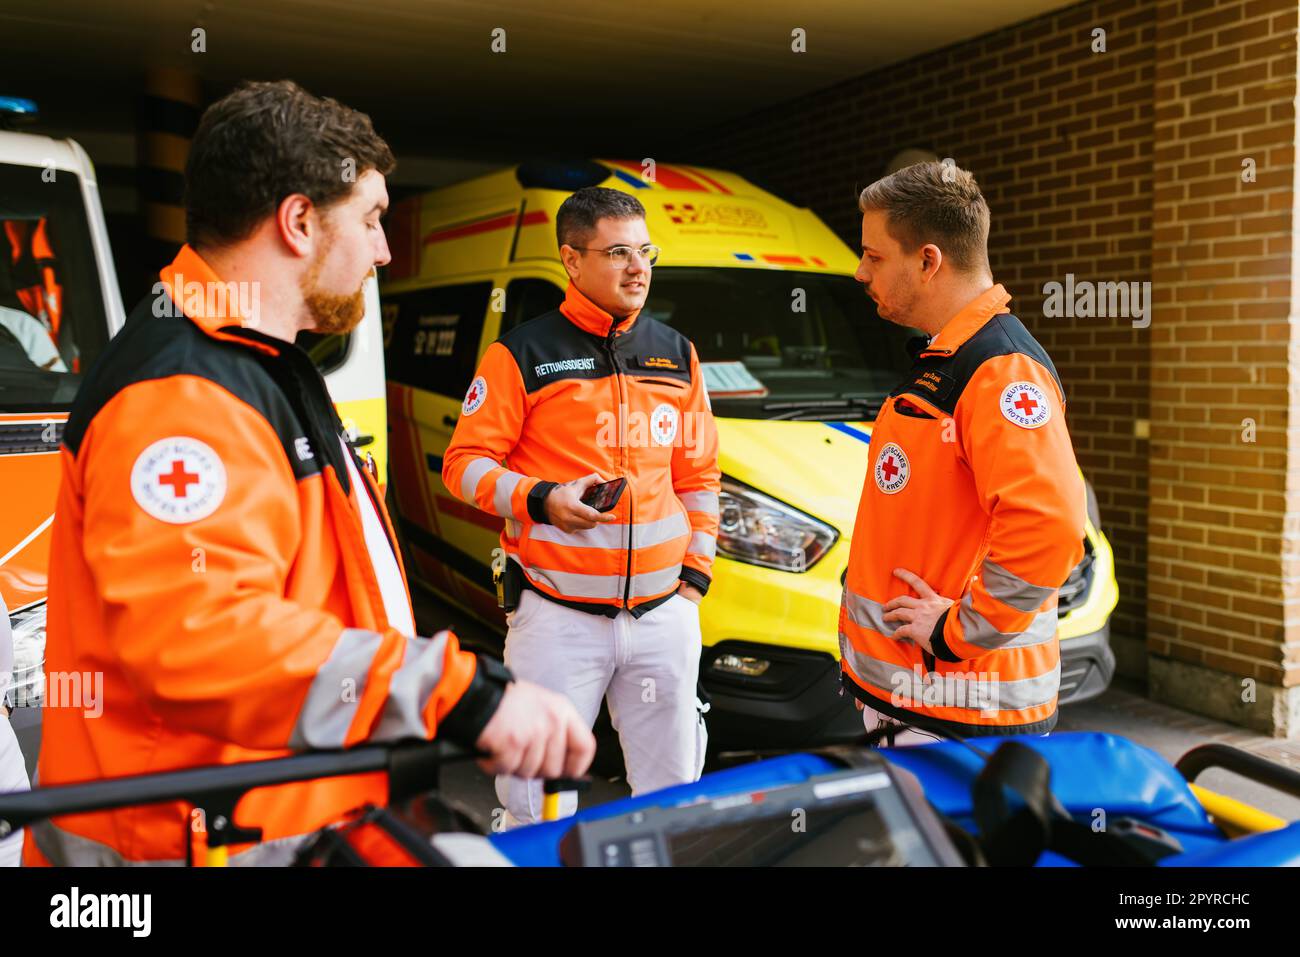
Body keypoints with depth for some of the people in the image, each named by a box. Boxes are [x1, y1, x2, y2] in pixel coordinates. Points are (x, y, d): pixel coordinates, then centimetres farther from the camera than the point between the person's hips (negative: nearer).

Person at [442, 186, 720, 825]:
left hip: (664, 613, 4)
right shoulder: (523, 354, -3)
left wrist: (695, 572, 10)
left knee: (674, 796, 14)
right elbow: (464, 463, -2)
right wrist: (540, 500, -18)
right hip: (558, 616, -4)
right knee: (538, 805, 2)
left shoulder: (676, 354, 12)